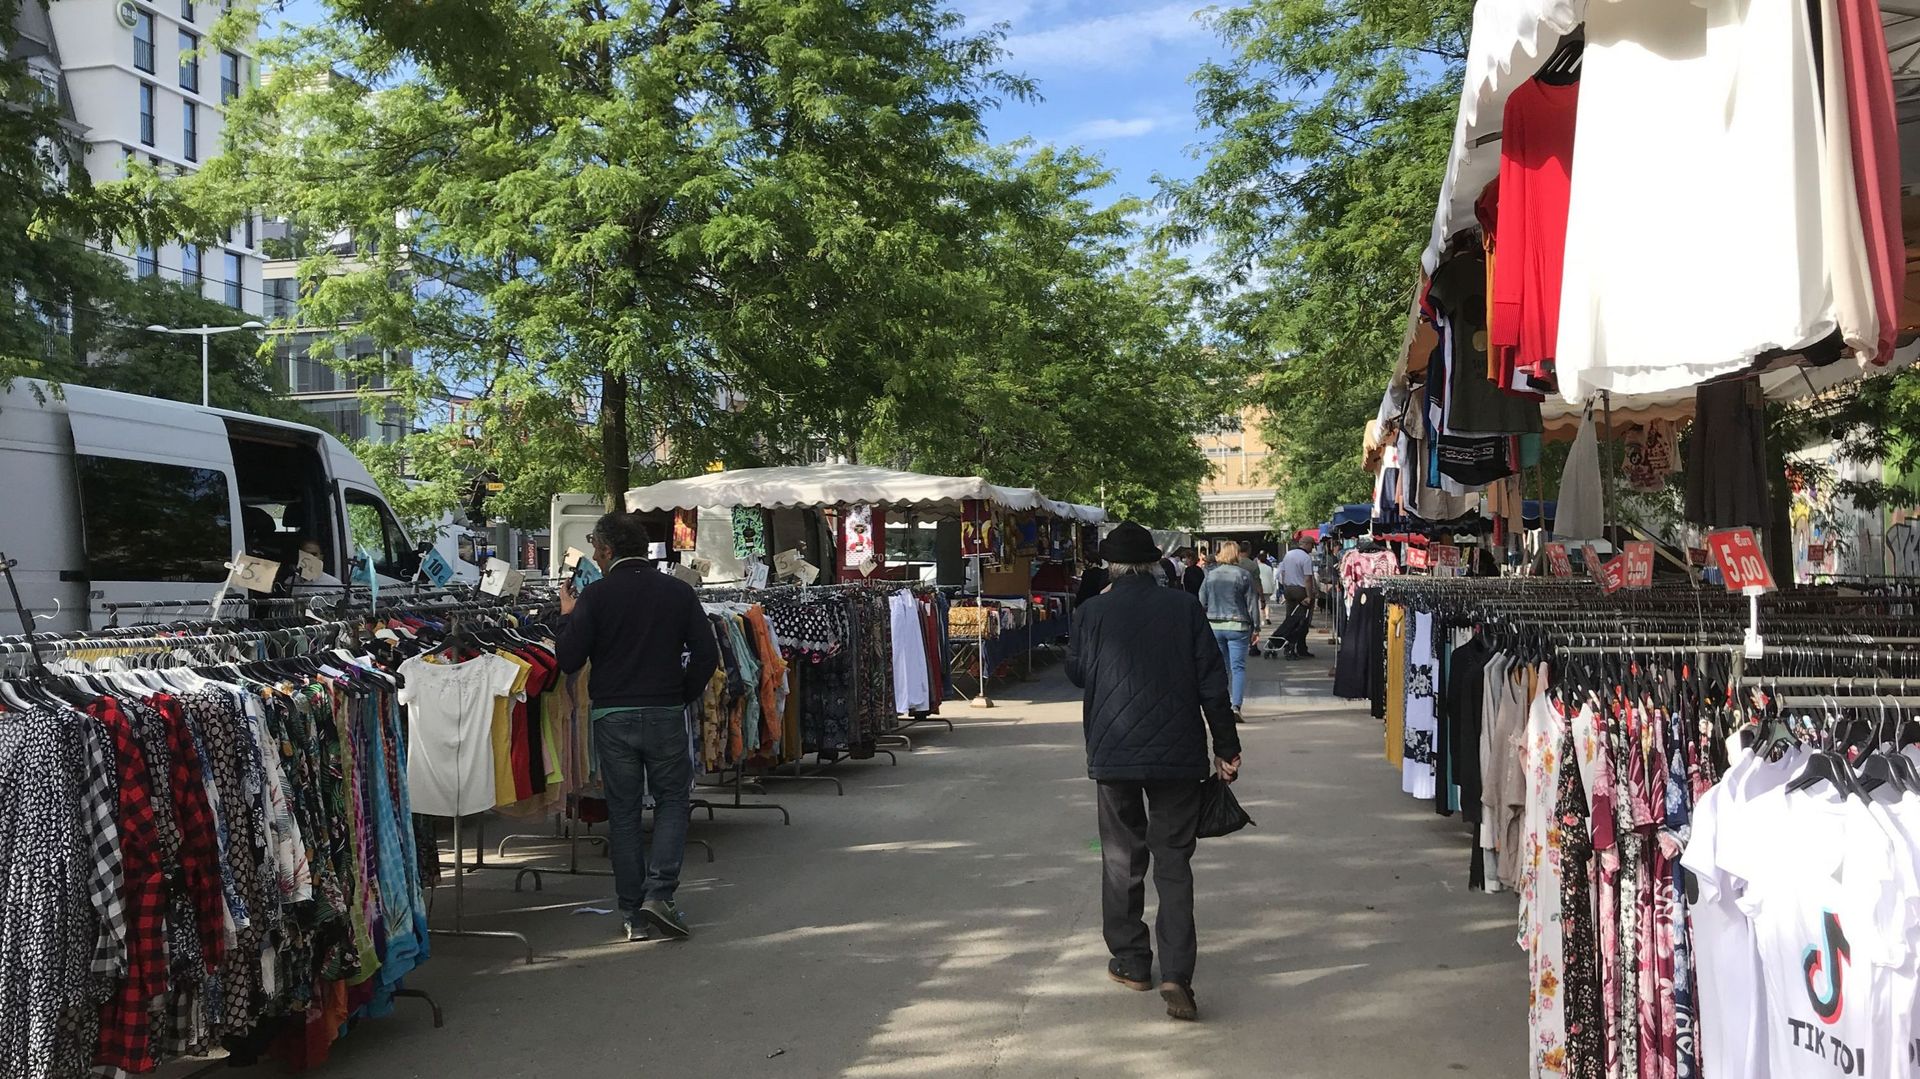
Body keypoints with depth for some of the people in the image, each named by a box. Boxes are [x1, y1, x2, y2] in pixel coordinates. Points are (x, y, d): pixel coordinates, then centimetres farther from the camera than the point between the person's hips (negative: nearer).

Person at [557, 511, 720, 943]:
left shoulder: (594, 596, -5)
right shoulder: (678, 591, 1)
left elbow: (569, 660, -7)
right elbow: (706, 655, -2)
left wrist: (567, 616, 8)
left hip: (612, 716, 0)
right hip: (665, 714, 0)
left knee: (623, 813, 10)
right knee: (673, 799, 15)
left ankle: (633, 914, 14)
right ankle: (659, 892, -2)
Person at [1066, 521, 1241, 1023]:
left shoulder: (1092, 613, -5)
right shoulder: (1186, 609, -3)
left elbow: (1076, 673, 10)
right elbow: (1212, 685, -1)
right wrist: (1227, 749, 7)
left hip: (1113, 752, 0)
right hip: (1178, 754, 1)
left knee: (1122, 859, 14)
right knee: (1174, 862, 5)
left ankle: (1131, 962, 23)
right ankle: (1177, 975, -5)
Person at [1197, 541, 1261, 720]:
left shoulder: (1210, 576, 6)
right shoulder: (1244, 575, -3)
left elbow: (1201, 603, 8)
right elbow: (1252, 603, -2)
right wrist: (1256, 628, 3)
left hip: (1214, 626, 3)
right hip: (1238, 627, -3)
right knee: (1238, 667, -3)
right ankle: (1236, 706, -16)